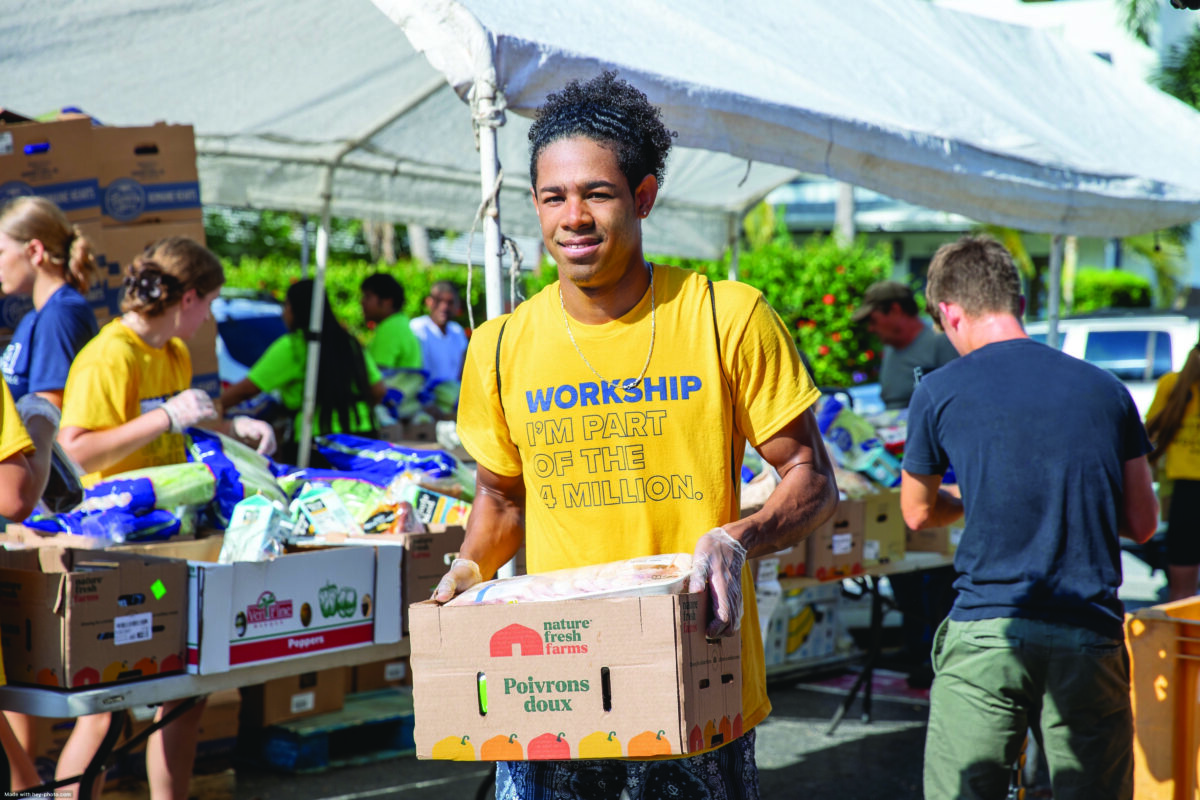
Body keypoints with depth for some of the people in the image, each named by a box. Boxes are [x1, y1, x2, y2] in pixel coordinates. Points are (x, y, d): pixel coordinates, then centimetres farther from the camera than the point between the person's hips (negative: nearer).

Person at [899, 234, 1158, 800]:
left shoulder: (940, 392, 0)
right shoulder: (1106, 390, 7)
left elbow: (919, 514, 13)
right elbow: (1141, 523, 12)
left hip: (985, 634, -2)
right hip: (1089, 637, 2)